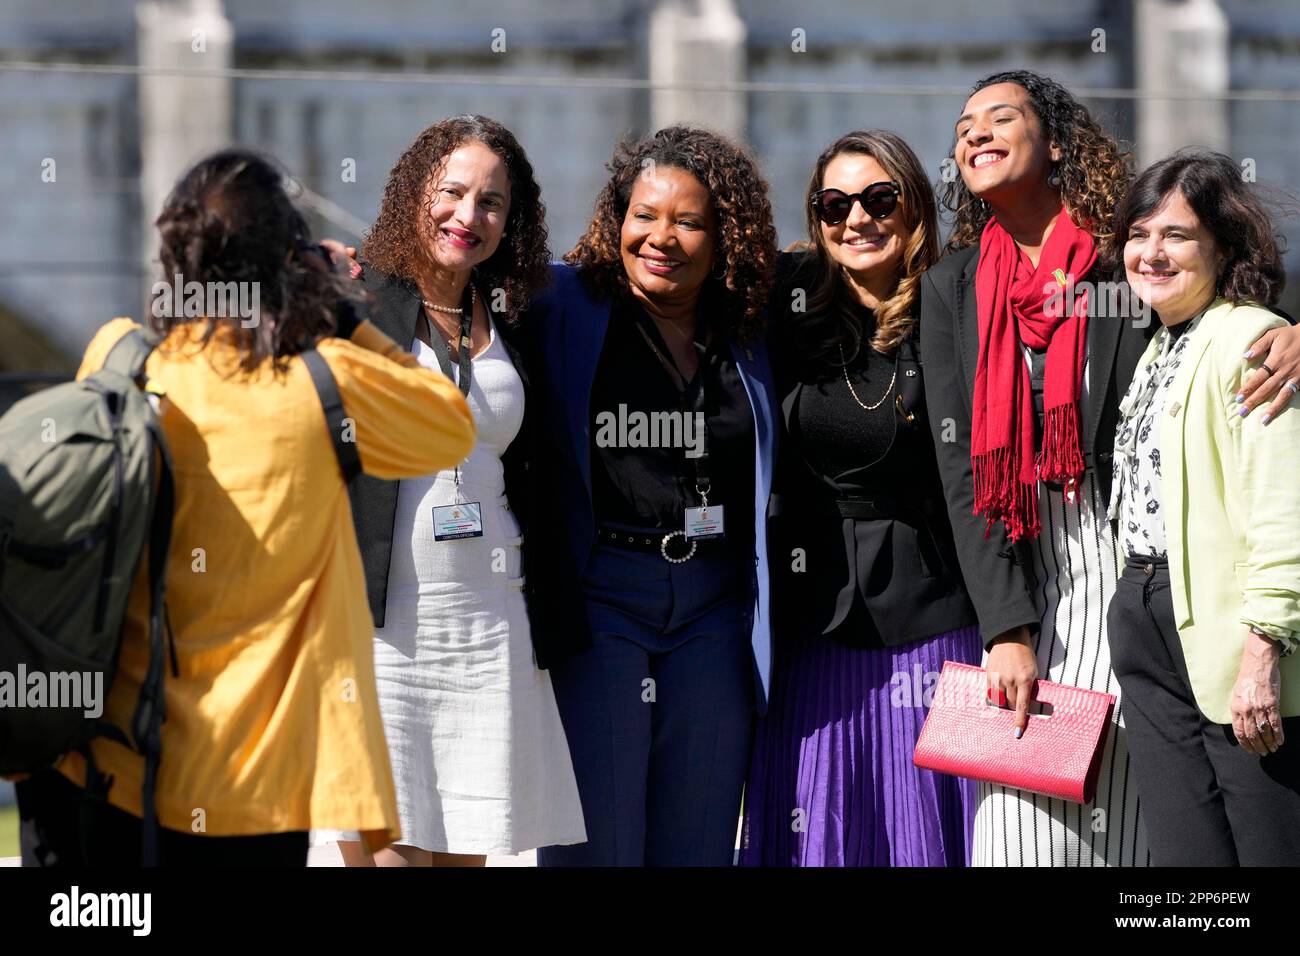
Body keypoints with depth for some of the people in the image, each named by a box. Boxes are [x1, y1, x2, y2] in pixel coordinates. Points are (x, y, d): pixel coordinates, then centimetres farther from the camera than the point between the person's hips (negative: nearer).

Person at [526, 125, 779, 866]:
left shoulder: (748, 331, 9)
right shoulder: (566, 309, -1)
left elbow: (769, 484, 15)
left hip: (715, 609, 4)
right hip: (594, 601, -4)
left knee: (699, 839, 8)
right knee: (598, 838, -2)